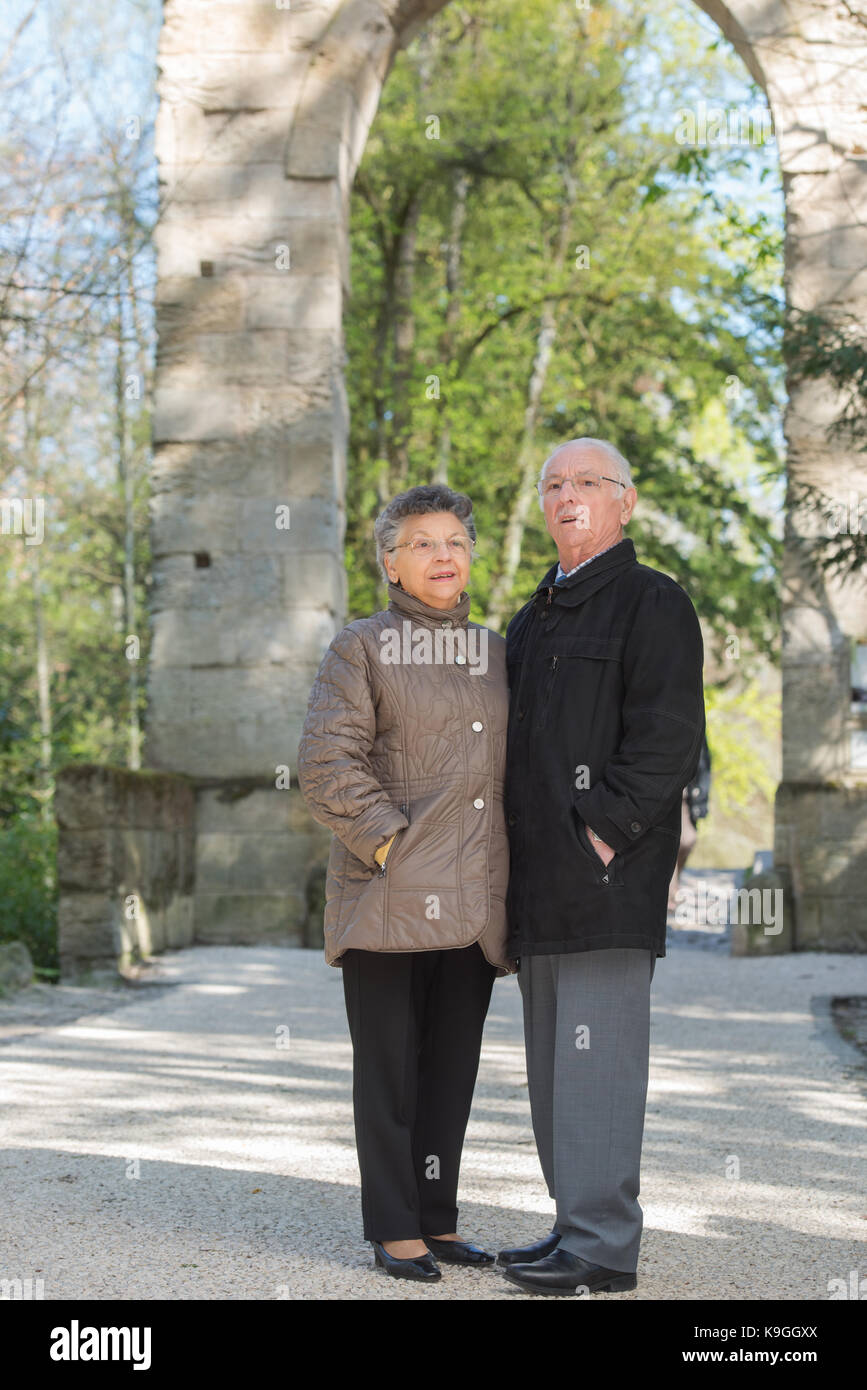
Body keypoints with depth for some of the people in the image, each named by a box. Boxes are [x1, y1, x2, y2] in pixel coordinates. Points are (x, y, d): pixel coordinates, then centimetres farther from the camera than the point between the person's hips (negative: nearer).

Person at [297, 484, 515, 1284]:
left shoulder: (495, 652, 15)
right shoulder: (362, 649, -1)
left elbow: (516, 766, 20)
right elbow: (327, 761, -9)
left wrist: (512, 875, 11)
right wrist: (388, 839, -16)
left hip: (471, 902, 5)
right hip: (390, 898, -5)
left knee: (453, 1066, 10)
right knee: (390, 1065, 1)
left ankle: (438, 1220, 20)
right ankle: (395, 1229, 9)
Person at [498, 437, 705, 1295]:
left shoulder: (653, 605, -4)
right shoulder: (534, 620, 21)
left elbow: (668, 739, -14)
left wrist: (604, 831, -18)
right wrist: (505, 853, 15)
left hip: (606, 874, -9)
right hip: (540, 886, 9)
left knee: (597, 1055, -8)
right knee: (554, 1060, 12)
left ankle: (603, 1248, -4)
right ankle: (580, 1227, 20)